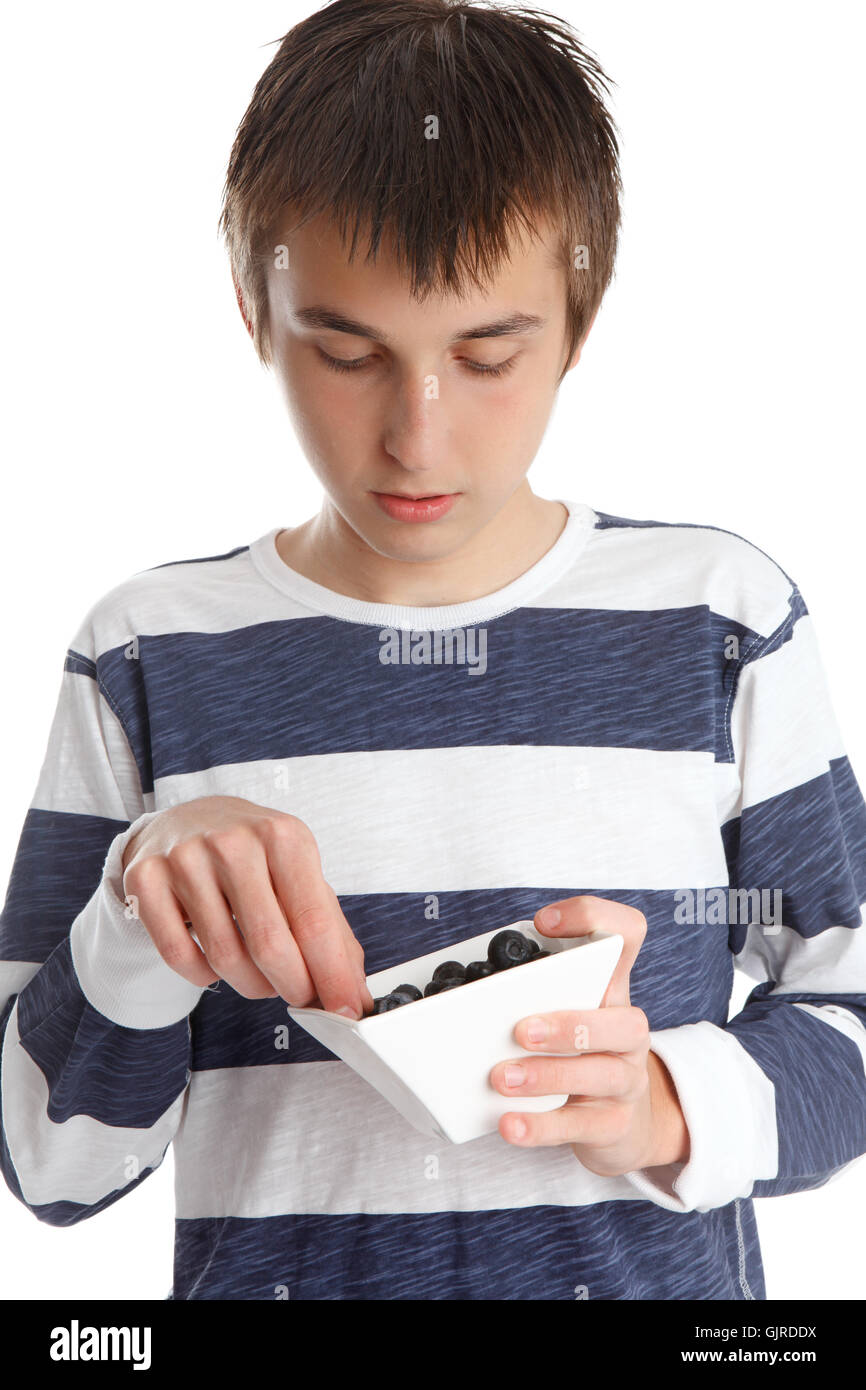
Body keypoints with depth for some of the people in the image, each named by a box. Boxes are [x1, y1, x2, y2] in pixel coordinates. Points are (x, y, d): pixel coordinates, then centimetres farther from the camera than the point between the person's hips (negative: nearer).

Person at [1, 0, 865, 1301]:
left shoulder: (722, 618, 0)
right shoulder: (149, 656, -1)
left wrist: (676, 1108, -13)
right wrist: (141, 913, -16)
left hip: (659, 1270, 0)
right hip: (266, 1266, 0)